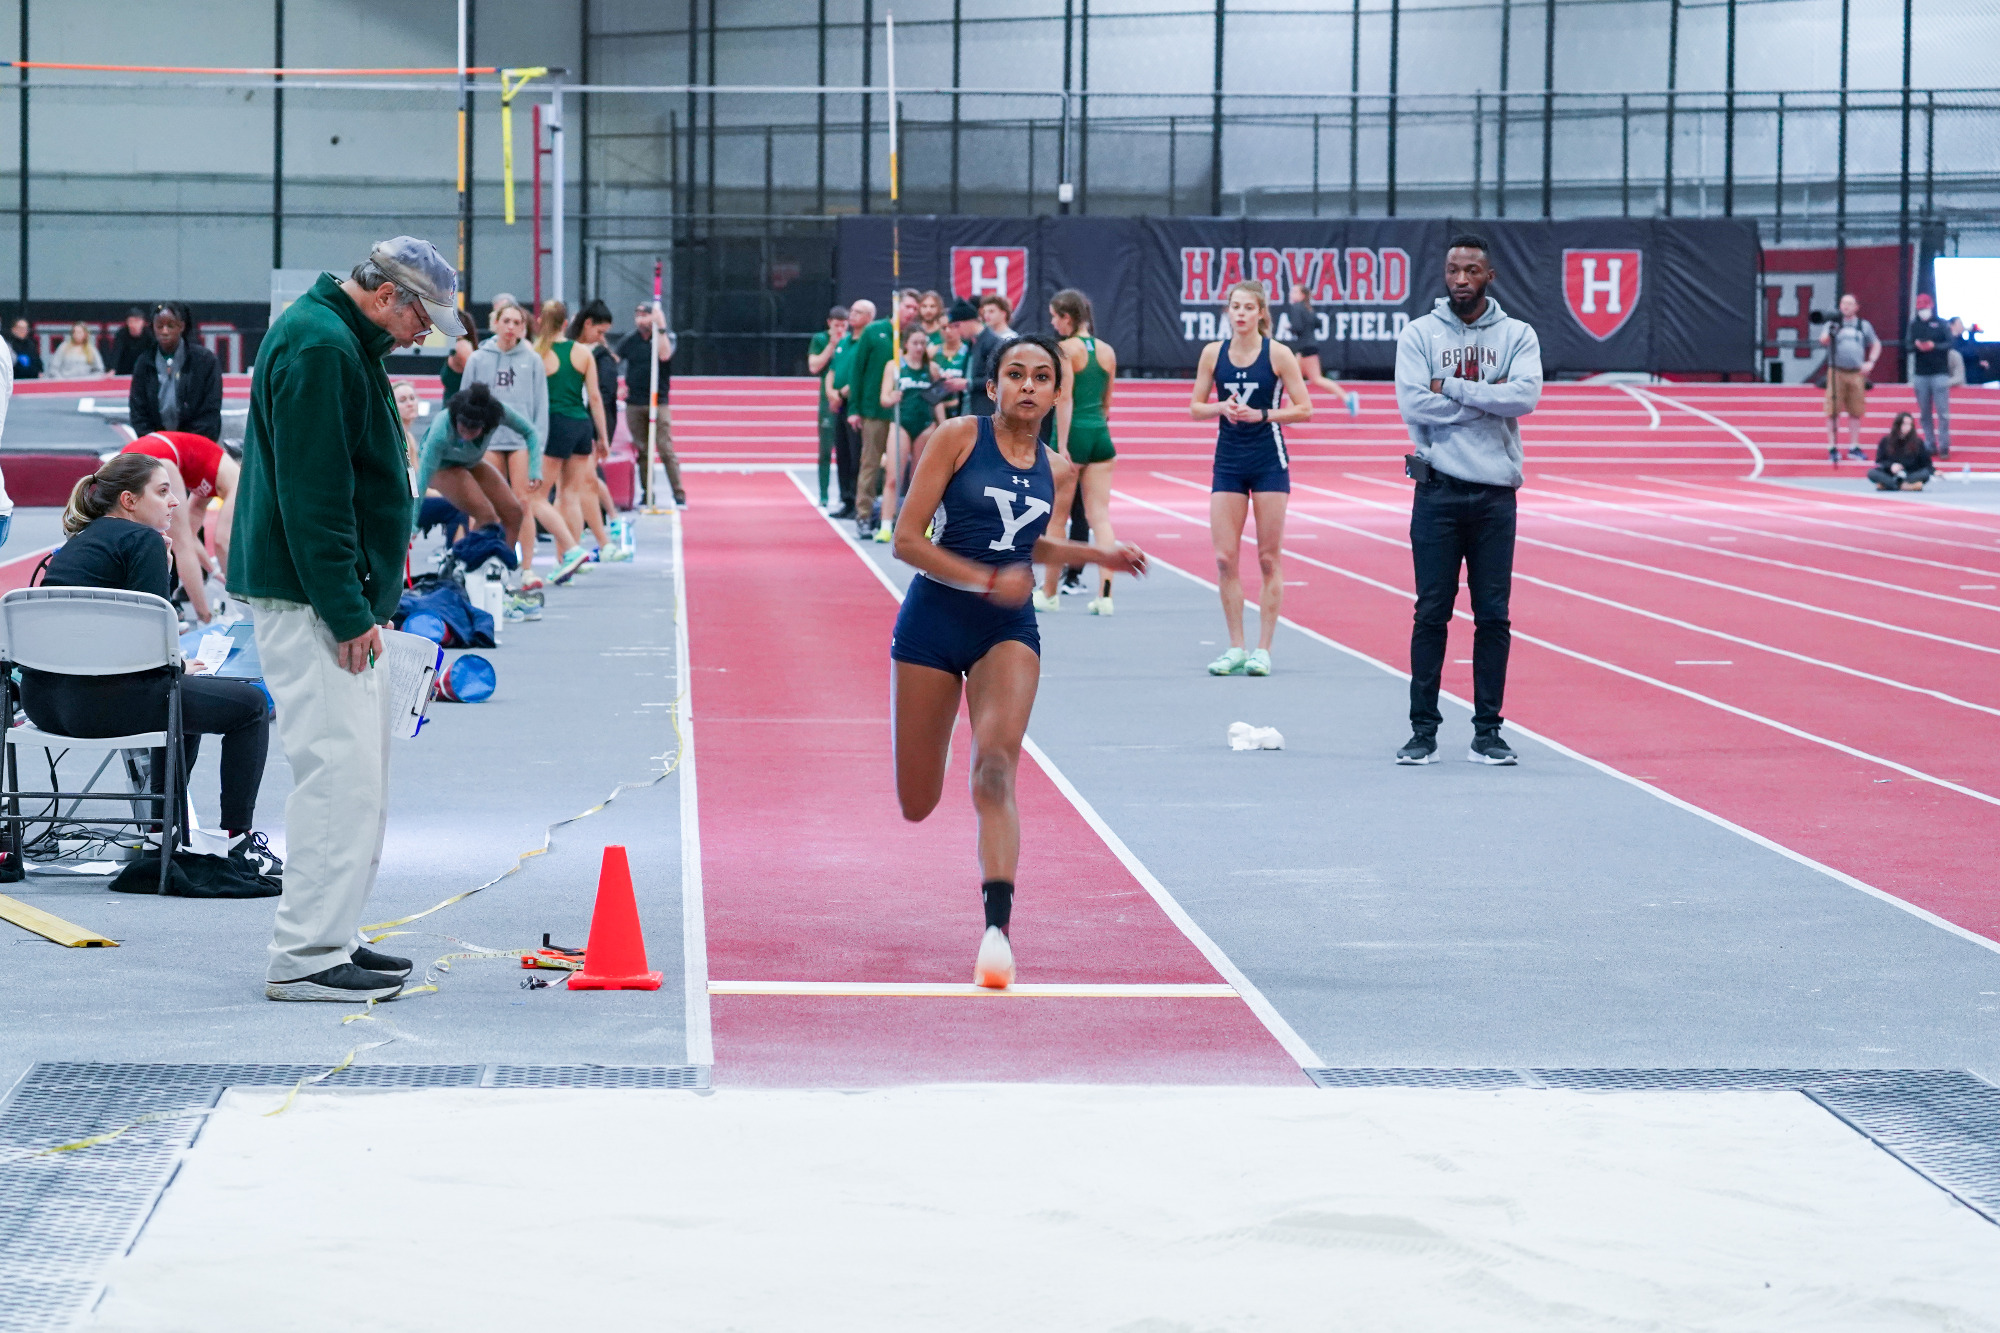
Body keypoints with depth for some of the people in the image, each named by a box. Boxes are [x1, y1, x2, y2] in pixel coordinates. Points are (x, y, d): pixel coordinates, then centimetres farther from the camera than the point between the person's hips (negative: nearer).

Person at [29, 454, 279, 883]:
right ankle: (241, 844, 5)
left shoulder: (79, 541, 21)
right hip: (96, 698, -9)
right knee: (250, 704, 3)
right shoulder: (143, 540, -4)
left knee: (180, 695, 35)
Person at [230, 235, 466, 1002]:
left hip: (339, 600, 11)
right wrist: (348, 614, -22)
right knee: (339, 771, -12)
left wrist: (366, 604, 20)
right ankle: (306, 959, -10)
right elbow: (312, 495, -22)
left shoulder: (342, 342, 19)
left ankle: (331, 940, 19)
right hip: (312, 598, -11)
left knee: (358, 773, 13)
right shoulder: (320, 347, -16)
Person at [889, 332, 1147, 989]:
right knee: (917, 805, 5)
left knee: (996, 765, -24)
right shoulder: (958, 438, -7)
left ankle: (998, 926, -29)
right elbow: (906, 540, -11)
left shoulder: (1054, 468, 7)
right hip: (934, 620, -2)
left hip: (1009, 629, 2)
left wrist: (1099, 556, 14)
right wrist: (988, 579, -19)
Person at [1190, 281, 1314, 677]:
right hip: (1228, 463, 3)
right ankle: (1235, 648, 7)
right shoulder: (1213, 353, 4)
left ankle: (1263, 648, 7)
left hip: (1269, 463, -3)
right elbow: (1196, 408, 9)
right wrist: (1222, 408, -11)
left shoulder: (1278, 354, -4)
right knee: (1225, 557, -2)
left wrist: (1261, 414, -15)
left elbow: (1304, 409, -4)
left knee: (1268, 558, 1)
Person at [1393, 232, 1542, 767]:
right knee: (1431, 613, -1)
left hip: (1496, 493, 1)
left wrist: (1452, 388, -12)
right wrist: (1487, 396, -9)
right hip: (1438, 491, -1)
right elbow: (1414, 404, -10)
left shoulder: (1518, 336, 7)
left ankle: (1487, 733, 8)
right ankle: (1423, 730, 5)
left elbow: (1526, 396, -11)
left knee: (1494, 617, 2)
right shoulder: (1419, 334, 5)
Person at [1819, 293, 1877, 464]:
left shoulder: (1864, 325, 12)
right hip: (1836, 372, -2)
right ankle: (1832, 448, 1)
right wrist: (1826, 337, -34)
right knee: (1833, 411, -4)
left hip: (1857, 373, 2)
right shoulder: (1833, 324, 5)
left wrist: (1870, 362, 6)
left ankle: (1854, 447, 14)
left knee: (1856, 411, 5)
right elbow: (1823, 341, -11)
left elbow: (1876, 344, 21)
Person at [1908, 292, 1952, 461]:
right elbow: (1908, 347, 7)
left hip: (1940, 374, -3)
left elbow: (1949, 344, -4)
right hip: (1920, 375, 3)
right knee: (1924, 413, 4)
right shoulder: (1914, 325, 10)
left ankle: (1944, 446, -4)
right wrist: (1916, 346, -14)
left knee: (1942, 412, -7)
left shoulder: (1941, 324, 2)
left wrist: (1934, 346, -20)